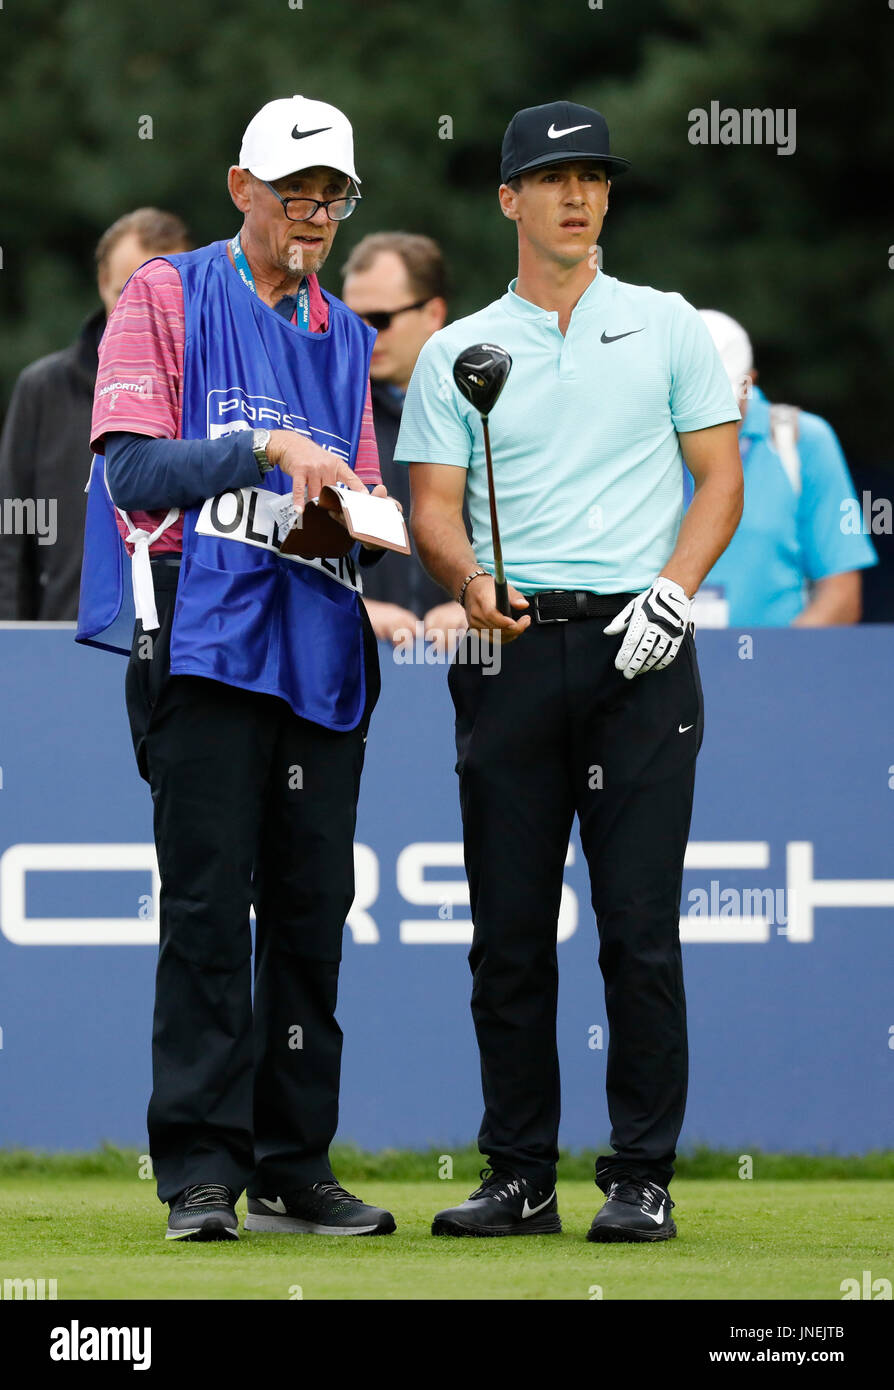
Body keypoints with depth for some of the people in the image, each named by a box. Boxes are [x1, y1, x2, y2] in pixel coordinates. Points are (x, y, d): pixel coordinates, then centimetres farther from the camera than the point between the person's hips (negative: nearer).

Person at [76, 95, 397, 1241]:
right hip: (204, 641, -6)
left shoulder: (342, 337, 21)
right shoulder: (168, 297, 4)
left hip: (320, 651, 6)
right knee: (208, 907, -11)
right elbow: (134, 469, -8)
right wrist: (265, 448, -19)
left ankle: (294, 1171, 10)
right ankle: (201, 1172, -10)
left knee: (312, 910, 4)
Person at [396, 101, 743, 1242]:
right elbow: (434, 505, 5)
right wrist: (467, 579, -17)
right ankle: (519, 1176, 9)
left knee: (639, 925, -7)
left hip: (638, 648, -2)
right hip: (508, 652, 2)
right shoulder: (456, 353, 12)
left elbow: (720, 476, 7)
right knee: (508, 928, 2)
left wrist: (671, 591, -9)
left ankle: (641, 1178, -2)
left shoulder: (667, 327, 11)